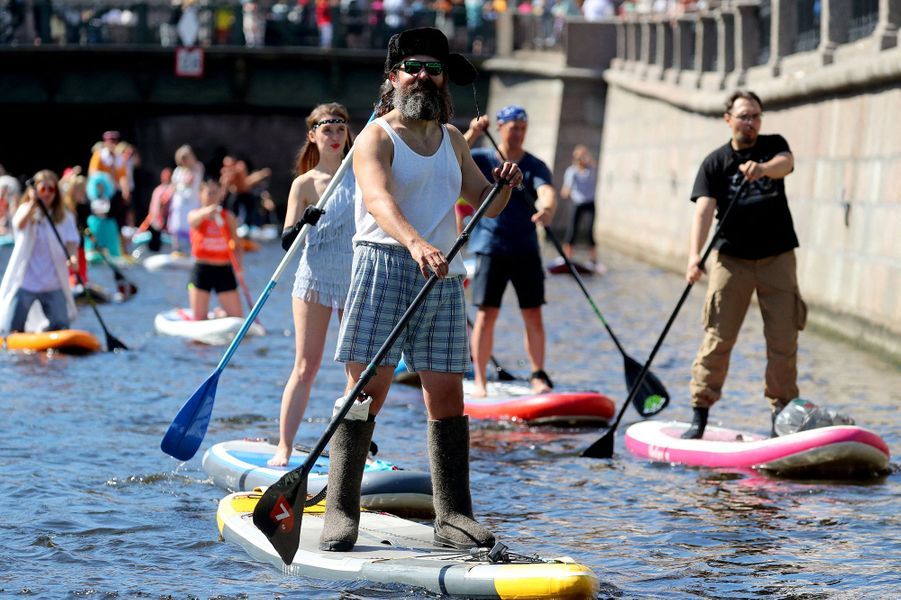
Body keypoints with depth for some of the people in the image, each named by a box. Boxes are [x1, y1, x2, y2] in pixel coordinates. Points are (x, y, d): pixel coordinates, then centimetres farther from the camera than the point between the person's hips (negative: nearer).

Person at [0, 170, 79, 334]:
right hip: (24, 283, -1)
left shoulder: (64, 217, 3)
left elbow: (71, 241, -9)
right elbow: (19, 224, -20)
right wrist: (33, 203, -34)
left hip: (53, 285, 1)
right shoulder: (25, 210, 3)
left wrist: (72, 256, -32)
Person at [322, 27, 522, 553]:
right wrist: (416, 244, -39)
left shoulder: (451, 139, 19)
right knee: (368, 387, -9)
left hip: (443, 278, 6)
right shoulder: (377, 137, -3)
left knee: (447, 394, 2)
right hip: (386, 268, -6)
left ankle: (453, 514, 6)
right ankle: (341, 511, -6)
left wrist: (503, 186, -2)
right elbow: (379, 199, -21)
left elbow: (483, 204, 22)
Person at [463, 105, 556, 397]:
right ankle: (480, 381, -1)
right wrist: (472, 134, -23)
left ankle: (538, 376, 13)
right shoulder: (482, 159, 3)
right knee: (487, 313, -5)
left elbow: (547, 191, -16)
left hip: (526, 248, 2)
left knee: (533, 314, 1)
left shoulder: (534, 165, 4)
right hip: (490, 246, -2)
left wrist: (547, 208, -39)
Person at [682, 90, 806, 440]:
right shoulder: (715, 163, 0)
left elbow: (785, 163, -20)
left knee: (783, 339, 0)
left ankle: (781, 411, 11)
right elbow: (704, 209, -12)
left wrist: (763, 169, -45)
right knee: (717, 337, -6)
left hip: (777, 258, 1)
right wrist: (694, 254, -29)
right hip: (732, 259, -1)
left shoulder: (773, 146, 4)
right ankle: (700, 414, -2)